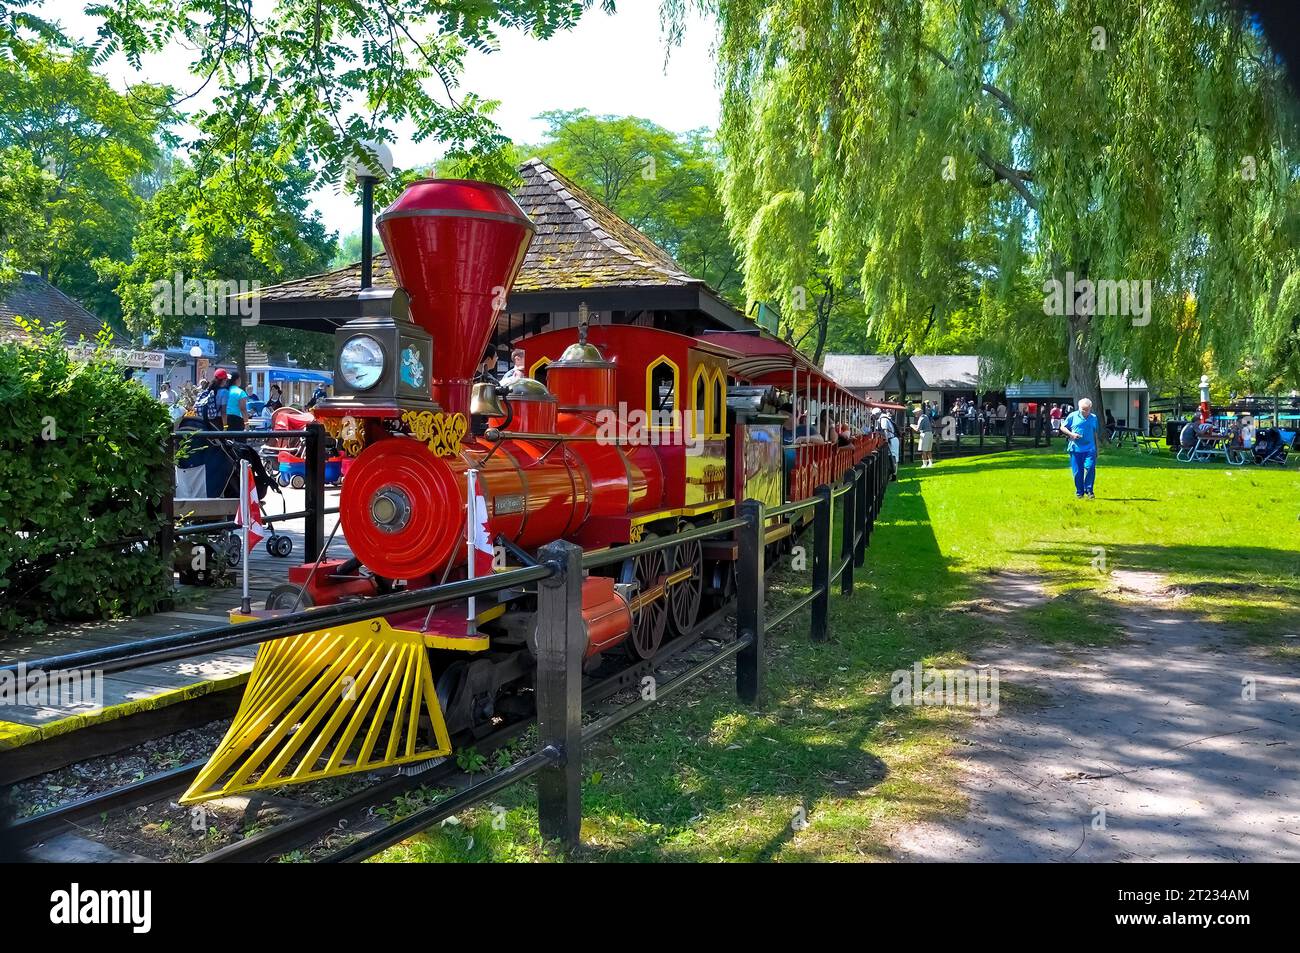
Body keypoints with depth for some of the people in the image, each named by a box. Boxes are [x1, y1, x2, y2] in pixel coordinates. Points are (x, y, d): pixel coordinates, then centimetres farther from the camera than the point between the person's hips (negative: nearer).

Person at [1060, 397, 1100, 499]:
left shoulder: (1094, 418, 12)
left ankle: (1089, 490, -2)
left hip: (1089, 449, 1)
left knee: (1090, 468, -14)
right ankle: (1079, 492, 15)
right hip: (1076, 449, -1)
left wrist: (1096, 449, 21)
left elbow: (1095, 434, 20)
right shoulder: (1073, 416, 3)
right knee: (1077, 472, 2)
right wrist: (1071, 434, -10)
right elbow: (1062, 427, 8)